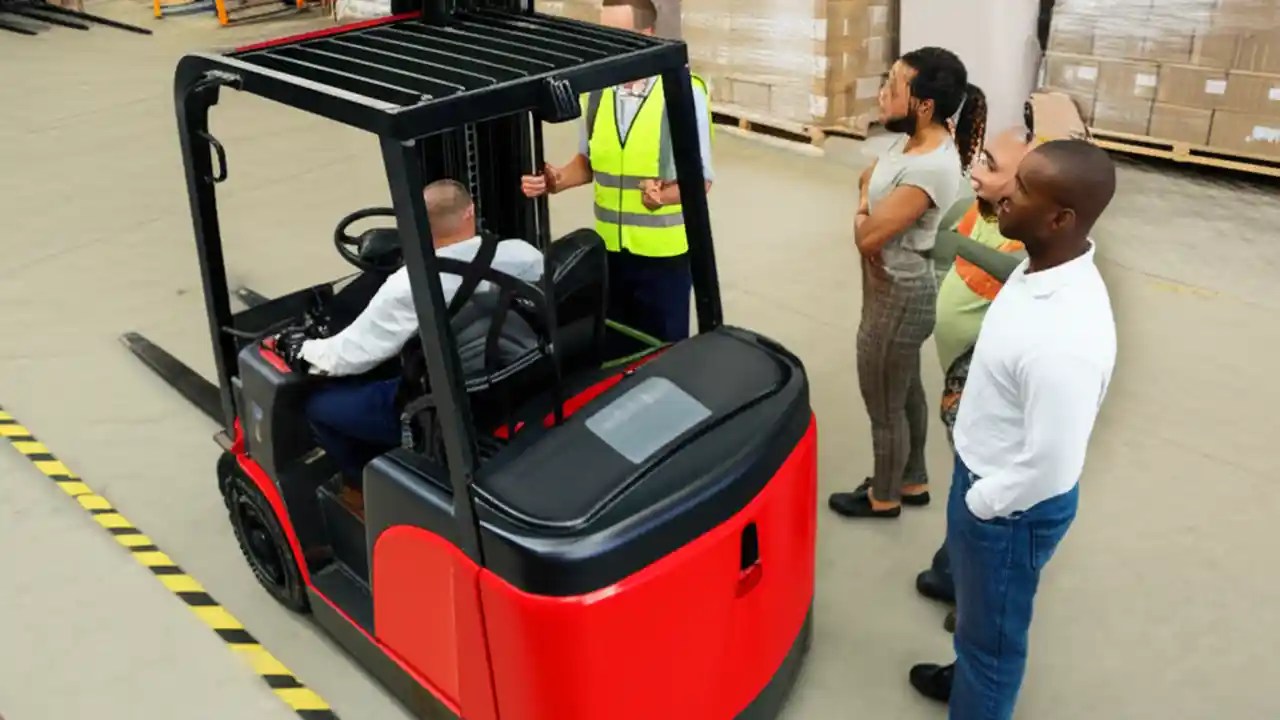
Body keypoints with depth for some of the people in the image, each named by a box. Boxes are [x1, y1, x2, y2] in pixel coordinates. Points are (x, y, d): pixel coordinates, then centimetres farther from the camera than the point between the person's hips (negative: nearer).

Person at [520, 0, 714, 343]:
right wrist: (556, 180, -7)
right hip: (610, 247, 4)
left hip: (664, 251, -4)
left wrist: (664, 195, -30)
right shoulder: (595, 90, 0)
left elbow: (701, 178, -11)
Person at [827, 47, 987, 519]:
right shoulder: (911, 140, -1)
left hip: (897, 297, -10)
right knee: (906, 391, 24)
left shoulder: (932, 167, -30)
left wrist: (863, 213, -7)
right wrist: (870, 202, -4)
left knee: (884, 407, 10)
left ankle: (884, 497, 32)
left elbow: (867, 236, -28)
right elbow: (869, 178, 17)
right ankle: (913, 481, 44)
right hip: (897, 289, 10)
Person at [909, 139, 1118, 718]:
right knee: (977, 603, 32)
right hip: (982, 472, 9)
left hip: (1012, 505, -9)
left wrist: (979, 504, -13)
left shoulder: (1066, 339, -37)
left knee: (992, 627, 17)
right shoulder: (1040, 267, -8)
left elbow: (1049, 467, -30)